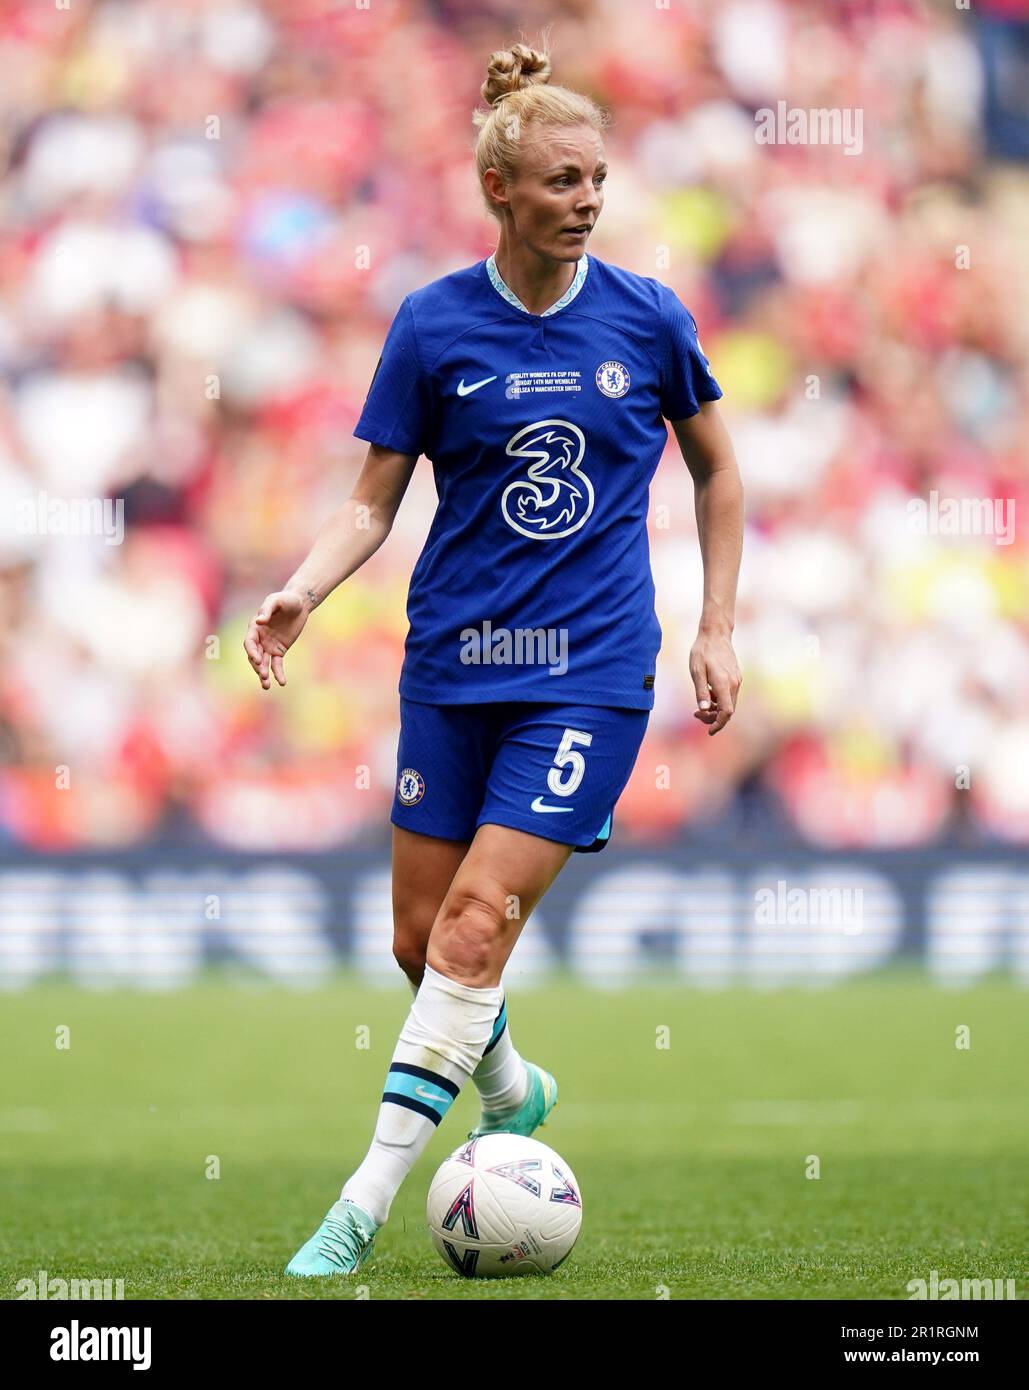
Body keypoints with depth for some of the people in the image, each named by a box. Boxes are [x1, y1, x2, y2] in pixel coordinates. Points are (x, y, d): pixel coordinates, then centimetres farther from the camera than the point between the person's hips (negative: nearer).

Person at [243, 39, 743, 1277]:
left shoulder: (648, 318, -1)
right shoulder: (432, 326, -1)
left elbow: (717, 476, 13)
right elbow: (372, 501, 2)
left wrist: (717, 631, 8)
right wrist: (302, 592, -16)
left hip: (591, 671, -2)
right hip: (452, 664, 2)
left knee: (477, 924, -14)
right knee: (420, 938, 7)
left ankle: (364, 1207, -13)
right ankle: (514, 1094, 39)